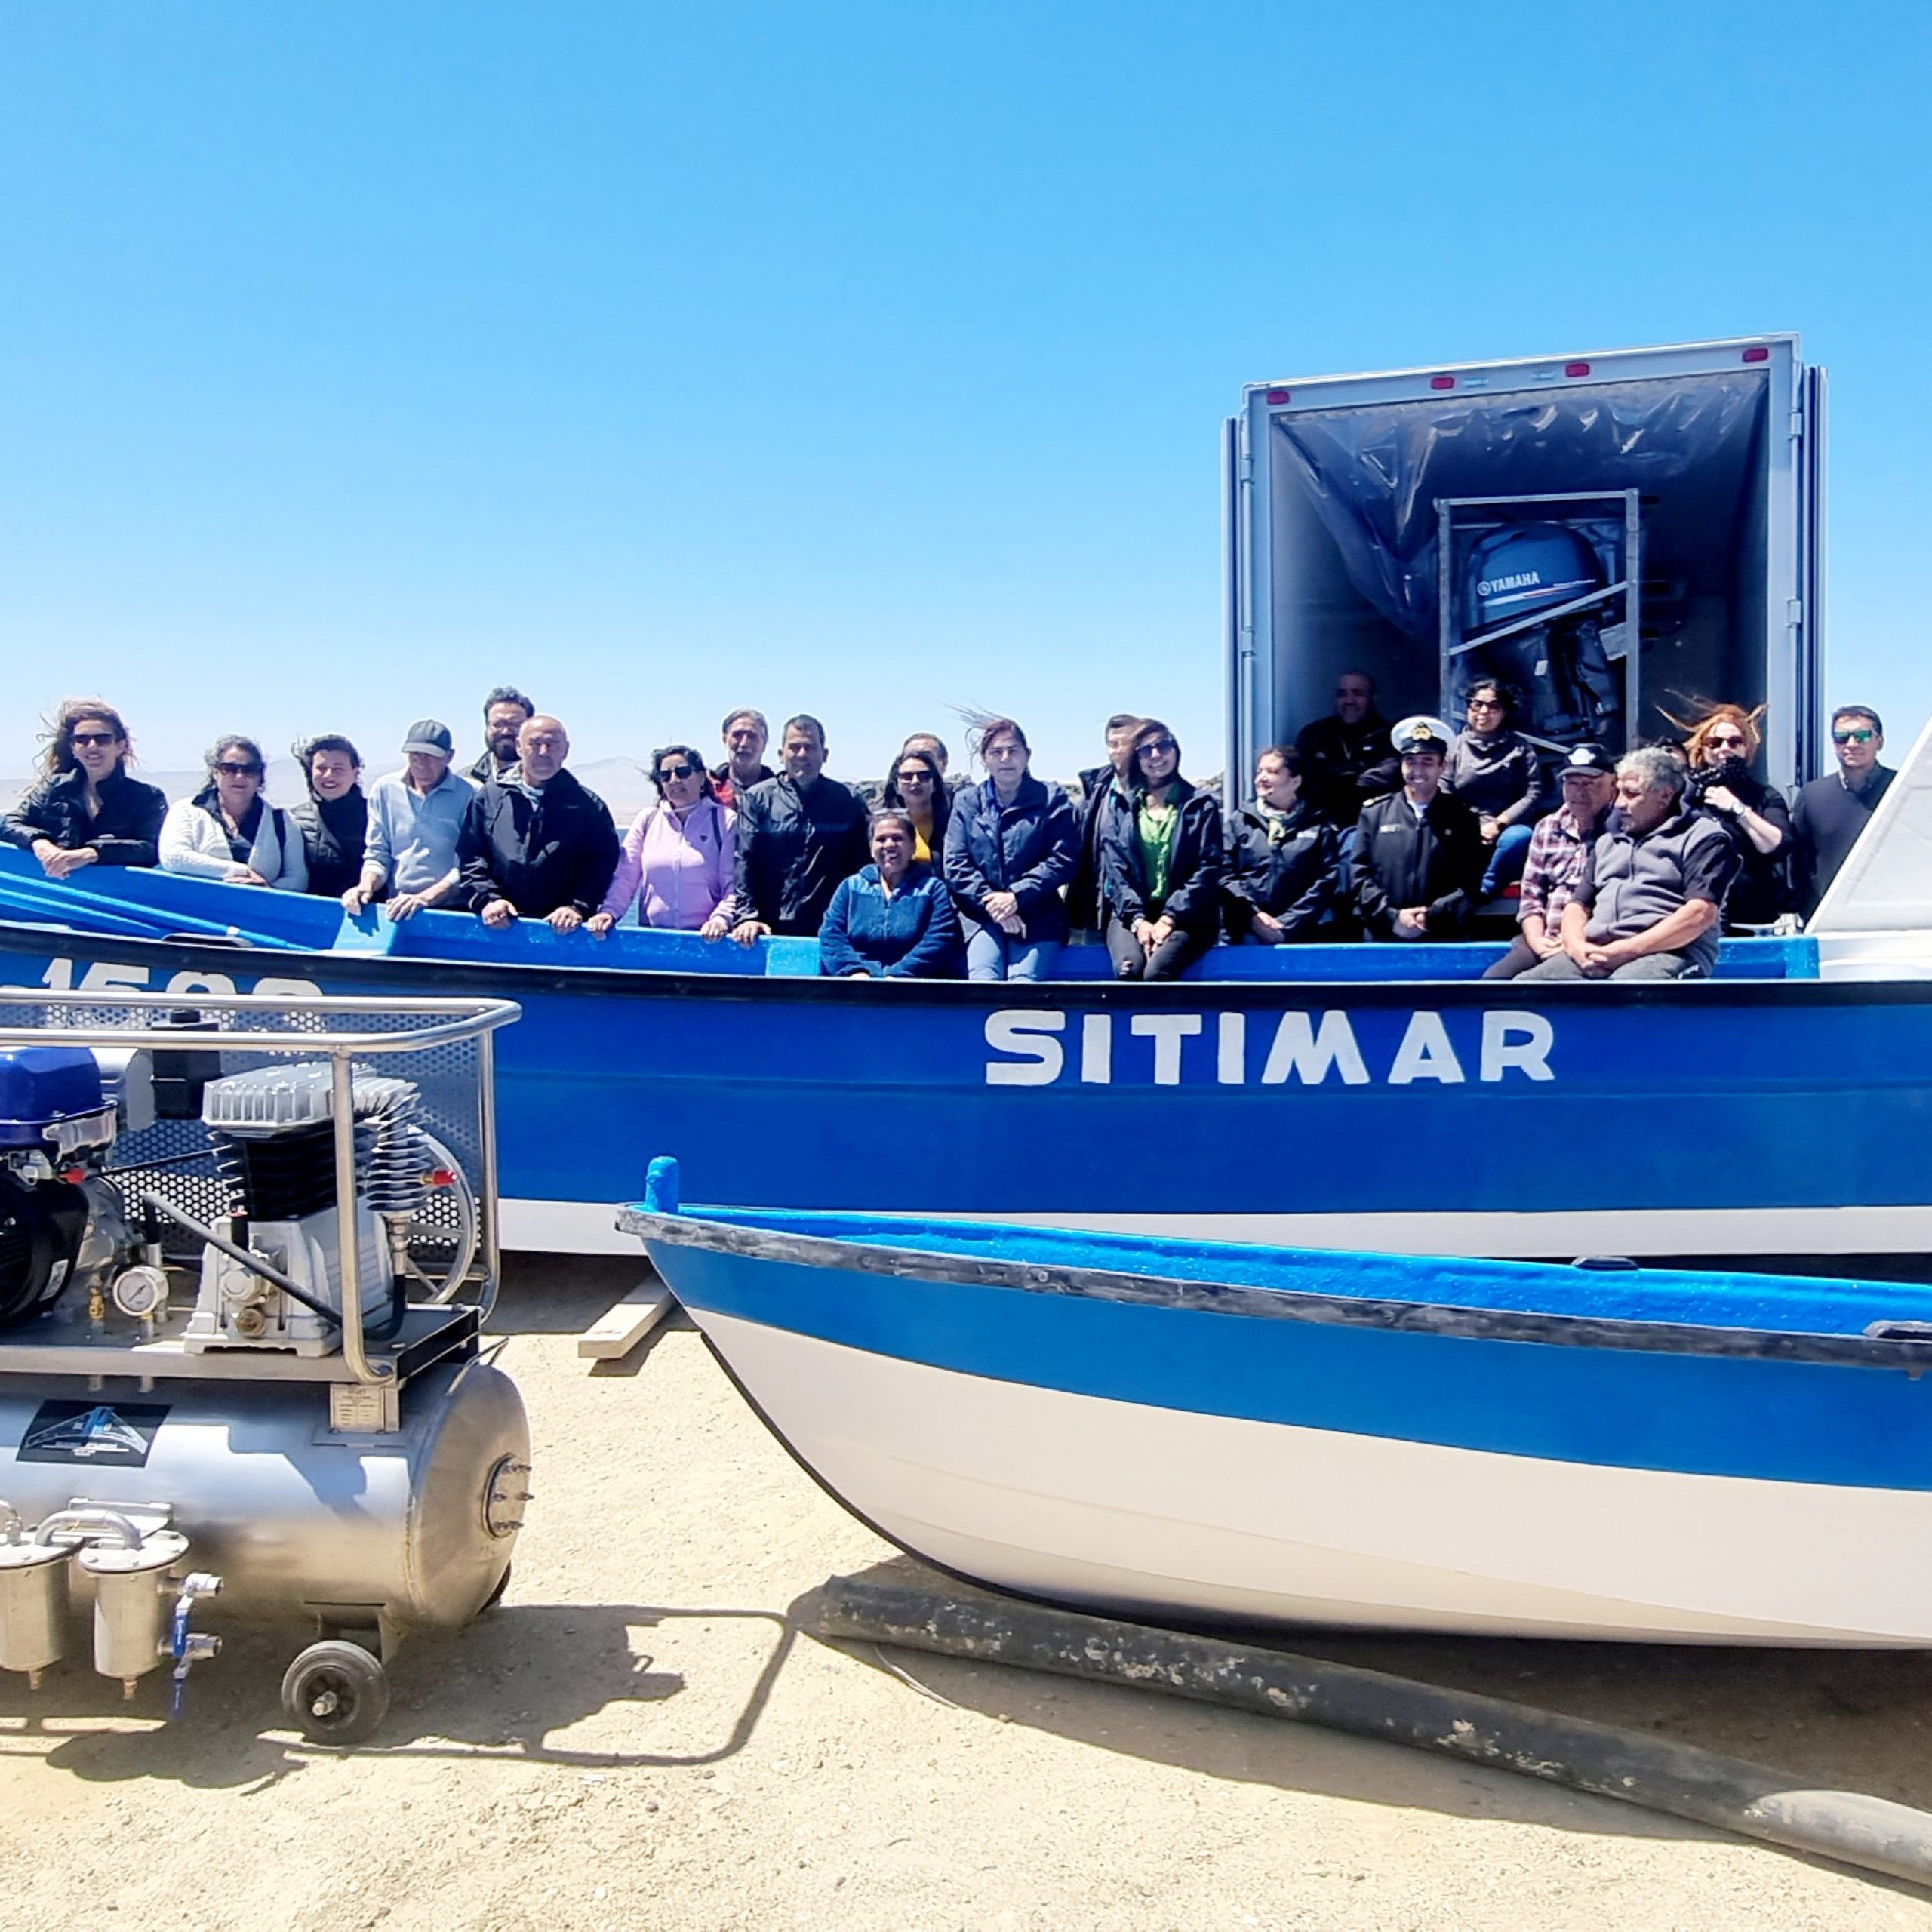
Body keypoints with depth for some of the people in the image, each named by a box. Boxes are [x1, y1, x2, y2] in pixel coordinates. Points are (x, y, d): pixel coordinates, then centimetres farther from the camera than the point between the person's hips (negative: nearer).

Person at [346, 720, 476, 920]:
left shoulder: (470, 795, -1)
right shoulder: (385, 789, 11)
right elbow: (377, 853, 15)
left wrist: (426, 897, -15)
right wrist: (366, 886, -4)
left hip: (448, 911, -2)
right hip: (396, 909, 3)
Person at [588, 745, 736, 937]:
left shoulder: (726, 820, 5)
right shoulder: (647, 819, 14)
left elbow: (734, 884, -1)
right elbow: (624, 877, 11)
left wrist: (720, 919, -17)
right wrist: (609, 912, -5)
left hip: (704, 937, -3)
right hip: (651, 937, 3)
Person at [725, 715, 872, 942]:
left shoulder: (848, 801, 9)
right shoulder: (758, 799, 8)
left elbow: (861, 865, 8)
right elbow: (745, 862, 2)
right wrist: (746, 916, -9)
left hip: (829, 930, 0)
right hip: (772, 927, 0)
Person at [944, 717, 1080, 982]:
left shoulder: (1051, 799, 9)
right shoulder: (966, 802, 14)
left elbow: (1064, 860, -1)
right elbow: (955, 864, 5)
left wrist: (1017, 896, -12)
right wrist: (990, 901, -10)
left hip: (1038, 917, -1)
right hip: (982, 915, 1)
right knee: (982, 983, -24)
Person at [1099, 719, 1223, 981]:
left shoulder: (1202, 806, 11)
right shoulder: (1121, 808, 15)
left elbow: (1209, 870, 1)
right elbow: (1114, 871, 5)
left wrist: (1170, 918, -12)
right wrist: (1138, 920, -11)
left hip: (1187, 917, -1)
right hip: (1131, 913, 2)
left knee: (1156, 973, -32)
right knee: (1128, 969, -32)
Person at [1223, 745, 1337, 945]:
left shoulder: (1318, 827, 7)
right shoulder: (1240, 821, 11)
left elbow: (1326, 881, -1)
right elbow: (1225, 876, 3)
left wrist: (1287, 925, -10)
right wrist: (1252, 916, -11)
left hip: (1297, 937, -1)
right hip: (1246, 934, 1)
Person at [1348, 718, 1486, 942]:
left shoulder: (1462, 818, 9)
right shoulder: (1374, 812, 11)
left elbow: (1471, 882, 1)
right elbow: (1359, 874, 3)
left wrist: (1432, 916, -13)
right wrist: (1393, 916, -9)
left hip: (1443, 939, -1)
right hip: (1382, 936, 1)